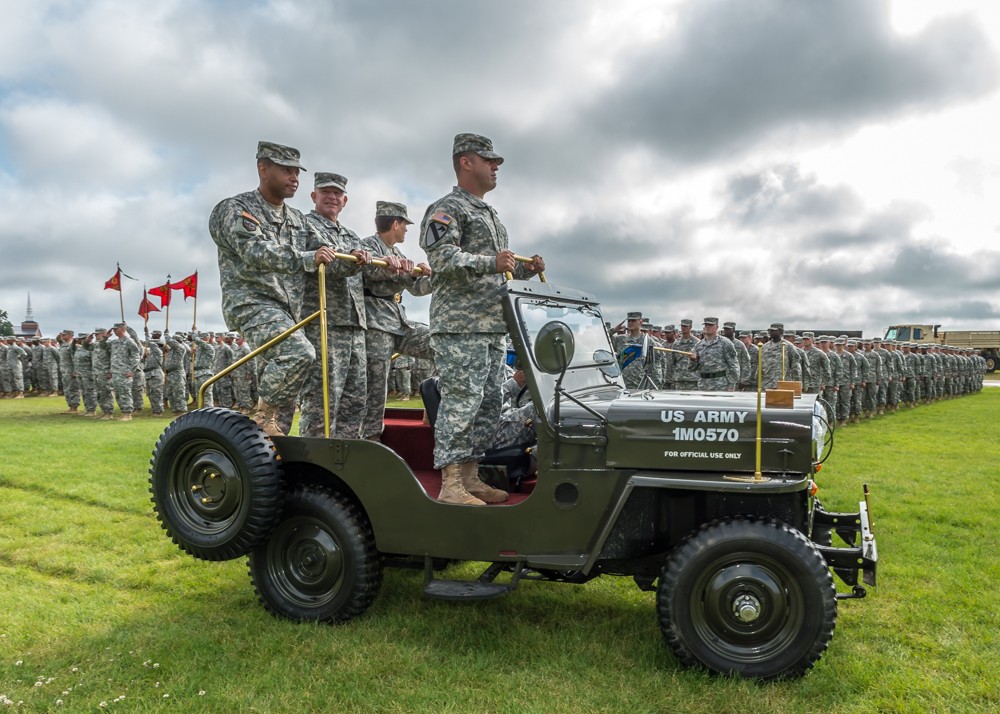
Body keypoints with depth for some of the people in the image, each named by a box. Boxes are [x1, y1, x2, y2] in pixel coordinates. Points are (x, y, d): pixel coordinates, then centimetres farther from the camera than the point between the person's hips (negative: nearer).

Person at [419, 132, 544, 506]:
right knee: (461, 401, -12)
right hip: (460, 325, -10)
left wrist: (526, 268, 14)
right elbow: (441, 257, -16)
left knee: (488, 404, 9)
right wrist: (490, 263, -26)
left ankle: (470, 477, 17)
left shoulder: (491, 215, 28)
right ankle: (451, 485, -8)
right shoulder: (447, 208, -1)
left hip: (492, 326, 10)